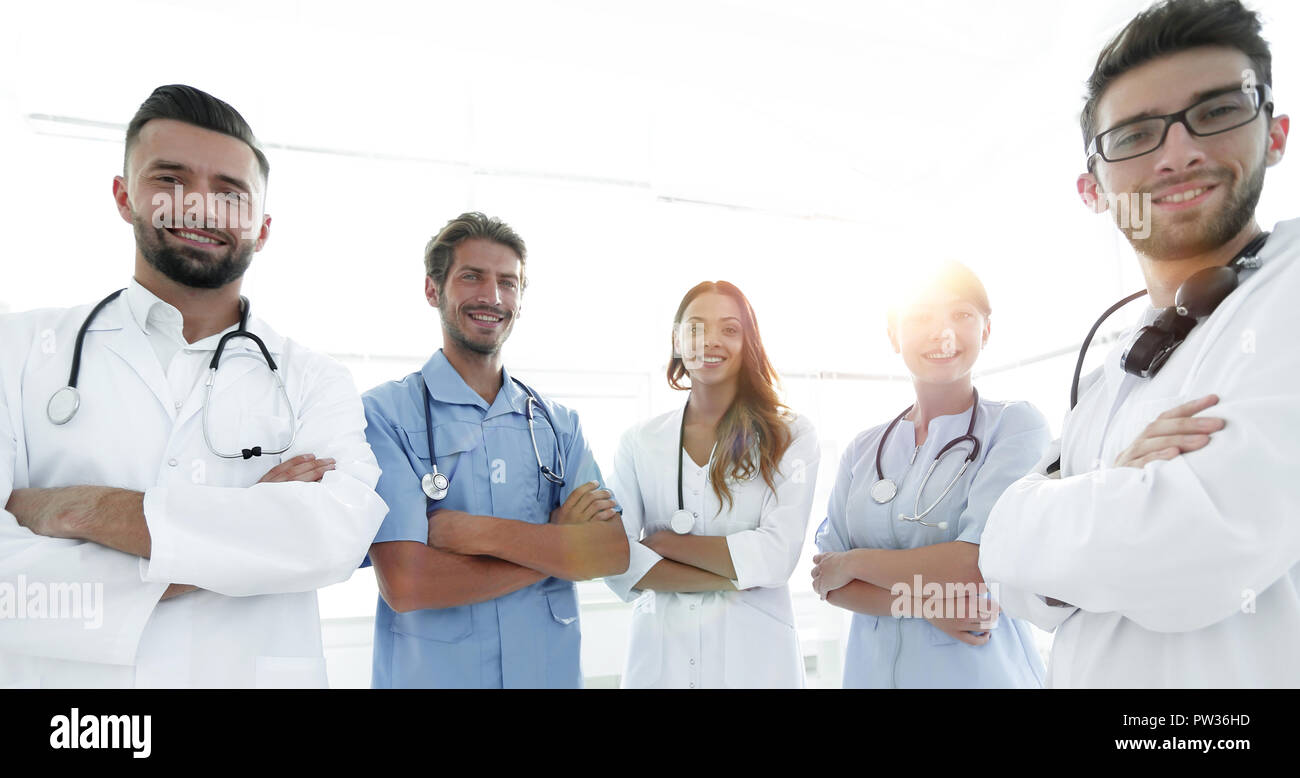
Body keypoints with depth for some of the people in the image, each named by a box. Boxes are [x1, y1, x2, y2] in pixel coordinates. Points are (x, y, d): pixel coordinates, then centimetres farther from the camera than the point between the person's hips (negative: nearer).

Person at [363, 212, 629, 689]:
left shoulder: (559, 423, 2)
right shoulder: (384, 413, -11)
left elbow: (616, 553, -9)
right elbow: (405, 583, -21)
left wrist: (482, 533, -20)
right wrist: (559, 543, -14)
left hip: (552, 670, 4)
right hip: (430, 672, -3)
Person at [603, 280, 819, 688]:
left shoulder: (790, 436, -5)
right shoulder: (639, 441, 0)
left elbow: (776, 556, -15)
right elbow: (615, 562, -9)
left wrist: (663, 542, -10)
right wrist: (729, 580, -16)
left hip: (754, 653, -1)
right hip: (659, 652, 2)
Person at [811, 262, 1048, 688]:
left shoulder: (1016, 425, -9)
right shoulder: (863, 449, 3)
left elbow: (982, 567, -20)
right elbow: (827, 581, -1)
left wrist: (855, 562, -9)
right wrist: (919, 604, -18)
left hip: (980, 667, -3)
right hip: (871, 667, 4)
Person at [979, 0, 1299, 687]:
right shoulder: (1105, 381, 5)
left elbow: (1182, 560, -29)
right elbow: (1026, 590, 1)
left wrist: (1019, 522, -11)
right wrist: (1113, 496, -19)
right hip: (1087, 671, 6)